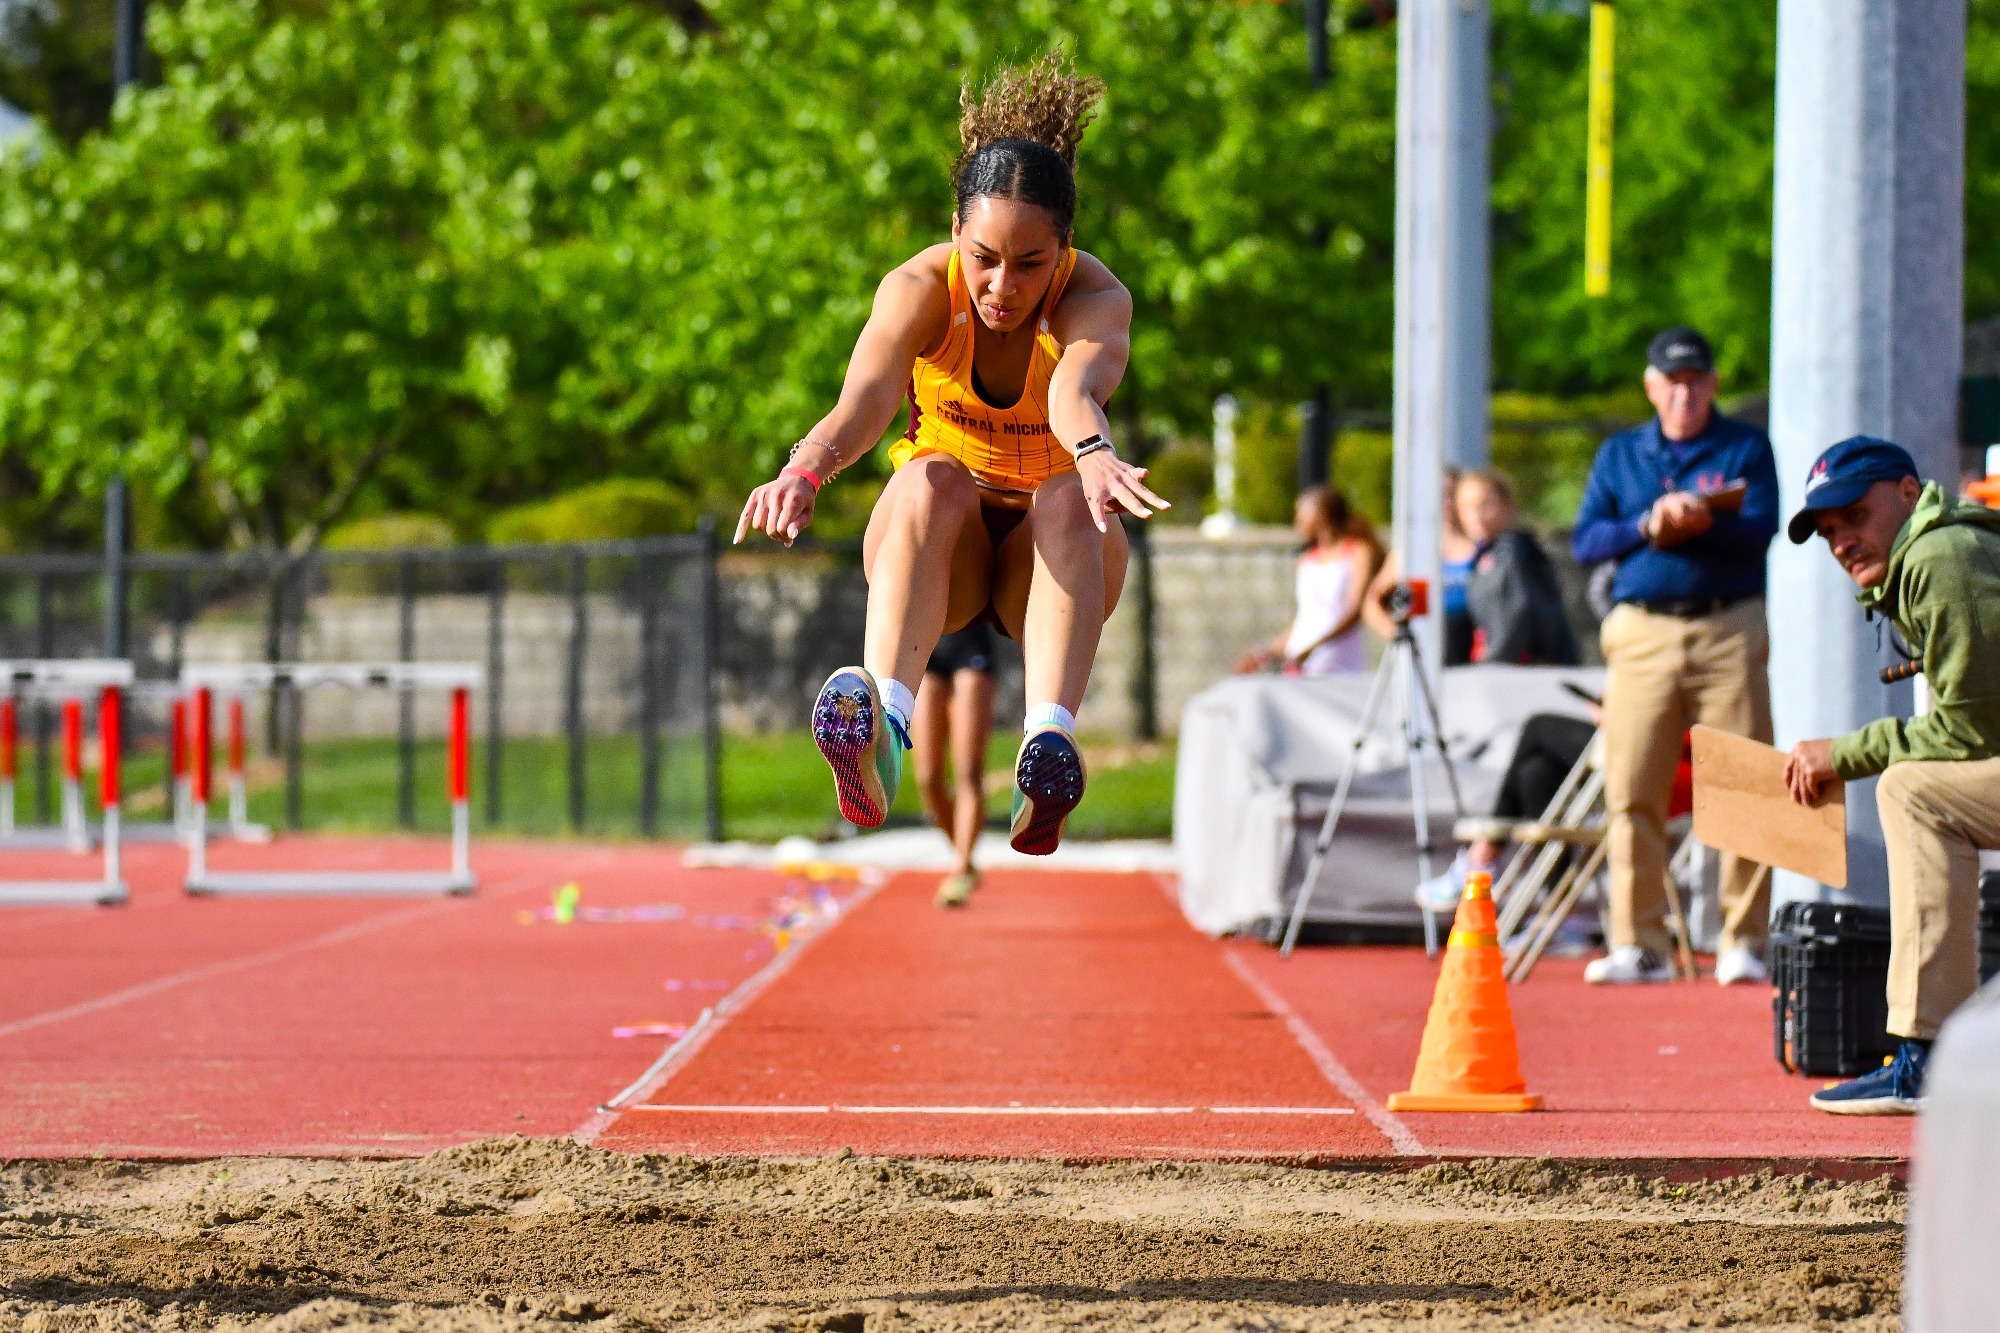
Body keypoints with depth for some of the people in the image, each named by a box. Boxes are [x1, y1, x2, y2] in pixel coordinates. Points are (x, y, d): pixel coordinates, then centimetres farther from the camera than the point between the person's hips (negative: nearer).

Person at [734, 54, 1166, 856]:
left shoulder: (1096, 298, -18)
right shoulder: (921, 288, -16)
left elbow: (1074, 390, -42)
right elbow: (865, 397, -36)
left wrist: (1094, 456, -66)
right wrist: (806, 468, -58)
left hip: (1047, 551, 0)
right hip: (937, 547, 0)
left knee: (1069, 500, -34)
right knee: (933, 482, -33)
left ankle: (1049, 740, -55)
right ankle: (885, 726, -57)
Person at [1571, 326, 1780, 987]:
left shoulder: (1747, 447, 9)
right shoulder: (1619, 454, 16)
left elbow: (1761, 530, -4)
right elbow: (1586, 541, 7)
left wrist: (1701, 522, -20)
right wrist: (1646, 525, -9)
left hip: (1729, 631, -2)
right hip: (1642, 634, 2)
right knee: (1631, 792, -4)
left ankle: (1744, 943, 1)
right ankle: (1639, 946, 0)